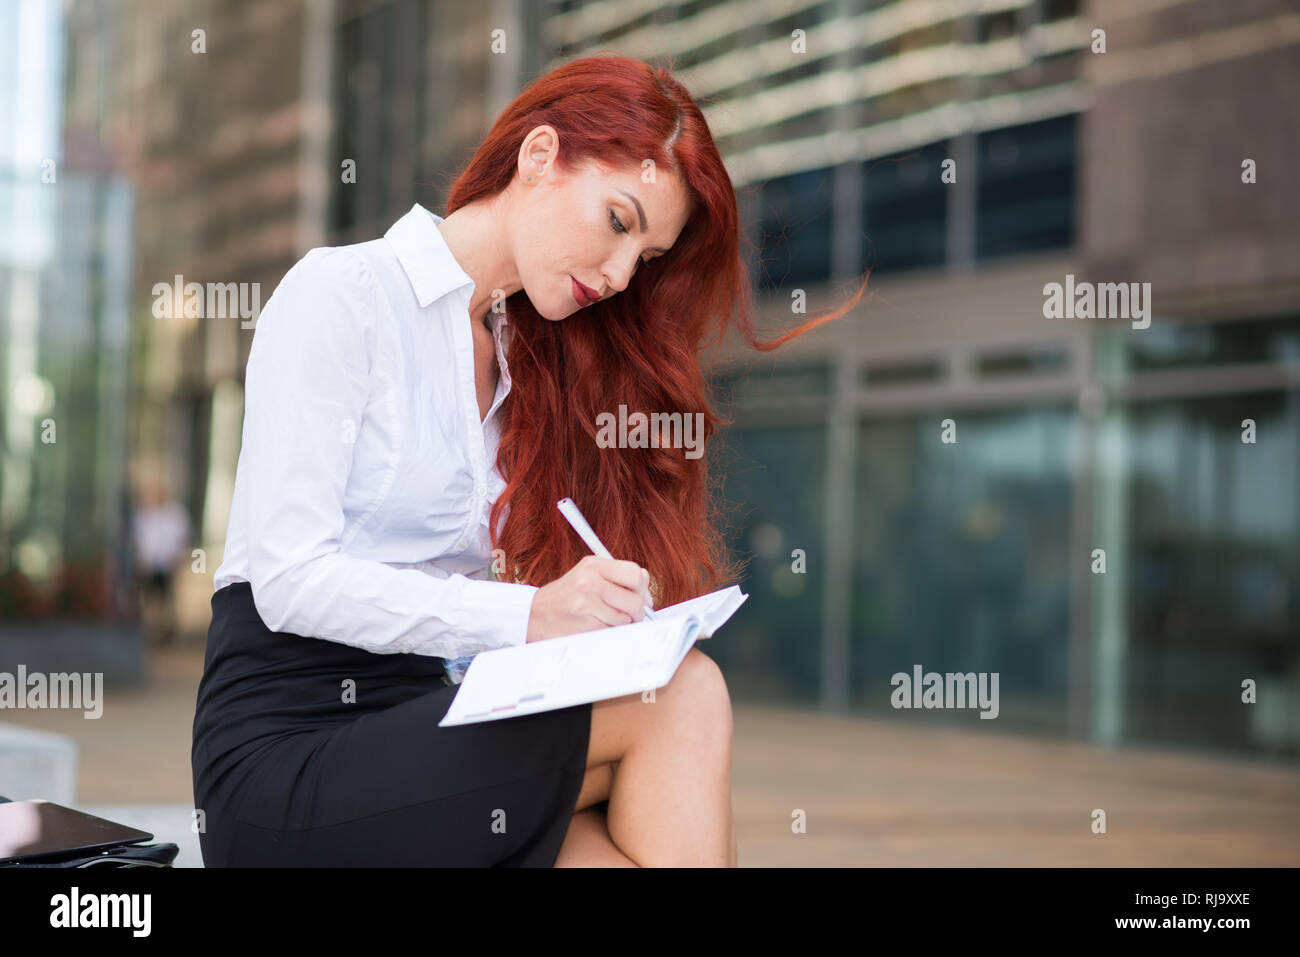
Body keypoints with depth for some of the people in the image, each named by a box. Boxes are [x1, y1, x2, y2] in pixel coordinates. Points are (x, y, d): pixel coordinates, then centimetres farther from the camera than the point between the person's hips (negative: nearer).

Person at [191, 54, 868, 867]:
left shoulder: (531, 358, 19)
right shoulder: (341, 296, -2)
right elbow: (290, 579, -14)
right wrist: (526, 615, -24)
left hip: (421, 732, 6)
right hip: (288, 757, -6)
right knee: (683, 695, -22)